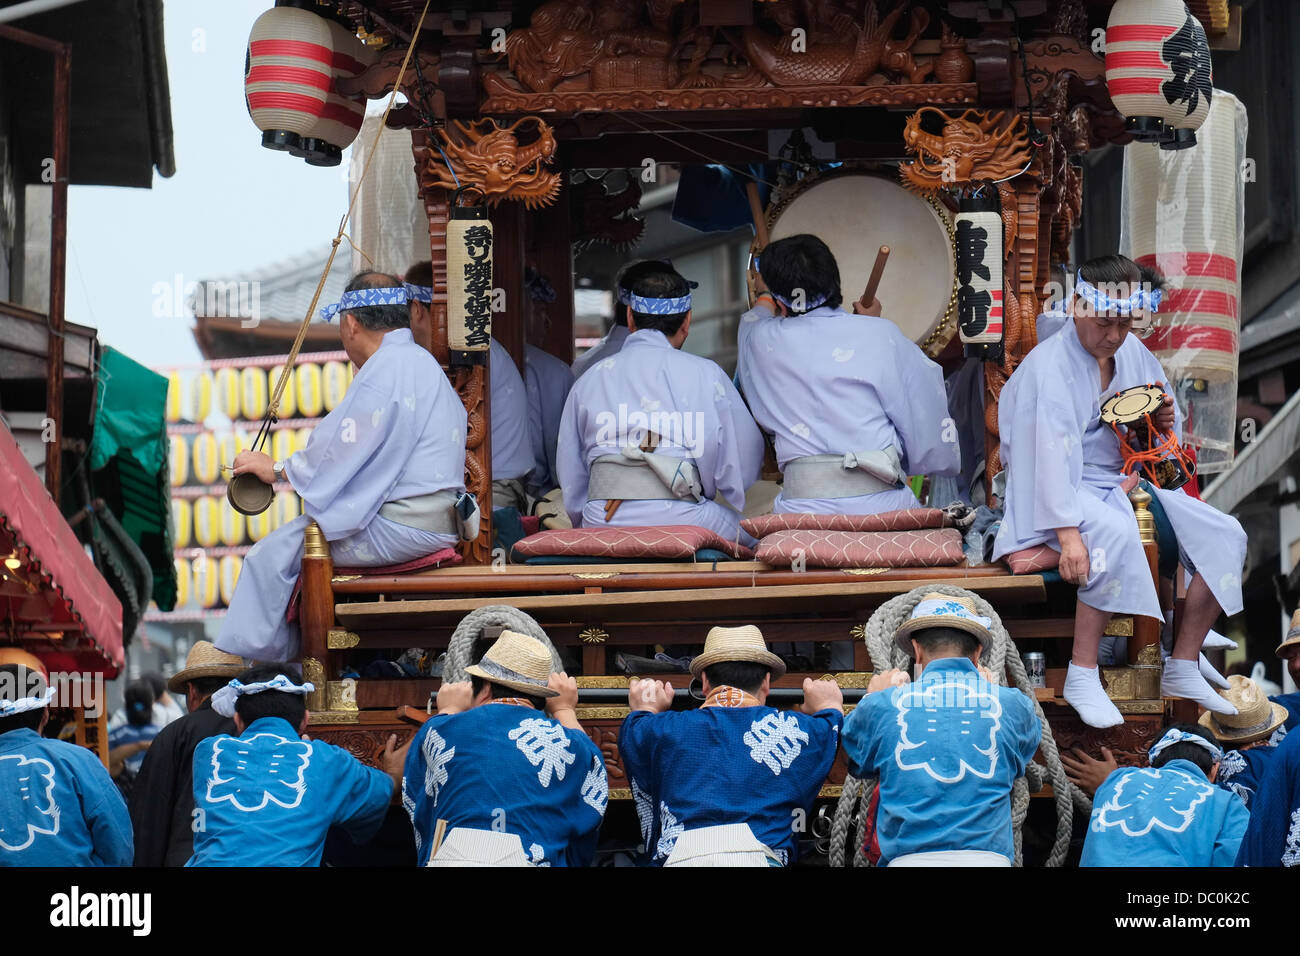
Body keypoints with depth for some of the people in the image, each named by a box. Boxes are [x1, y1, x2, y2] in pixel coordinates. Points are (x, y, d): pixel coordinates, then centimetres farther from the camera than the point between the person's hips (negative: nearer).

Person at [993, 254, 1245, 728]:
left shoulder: (1134, 353, 8)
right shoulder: (1050, 364, -15)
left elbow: (1160, 439, 19)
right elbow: (1051, 451, -26)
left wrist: (1165, 420, -7)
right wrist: (1068, 531, -37)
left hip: (1124, 481, 8)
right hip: (1068, 489, -8)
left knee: (1226, 536, -7)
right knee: (1119, 533, -39)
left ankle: (1183, 669, 1)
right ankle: (1082, 676, -29)